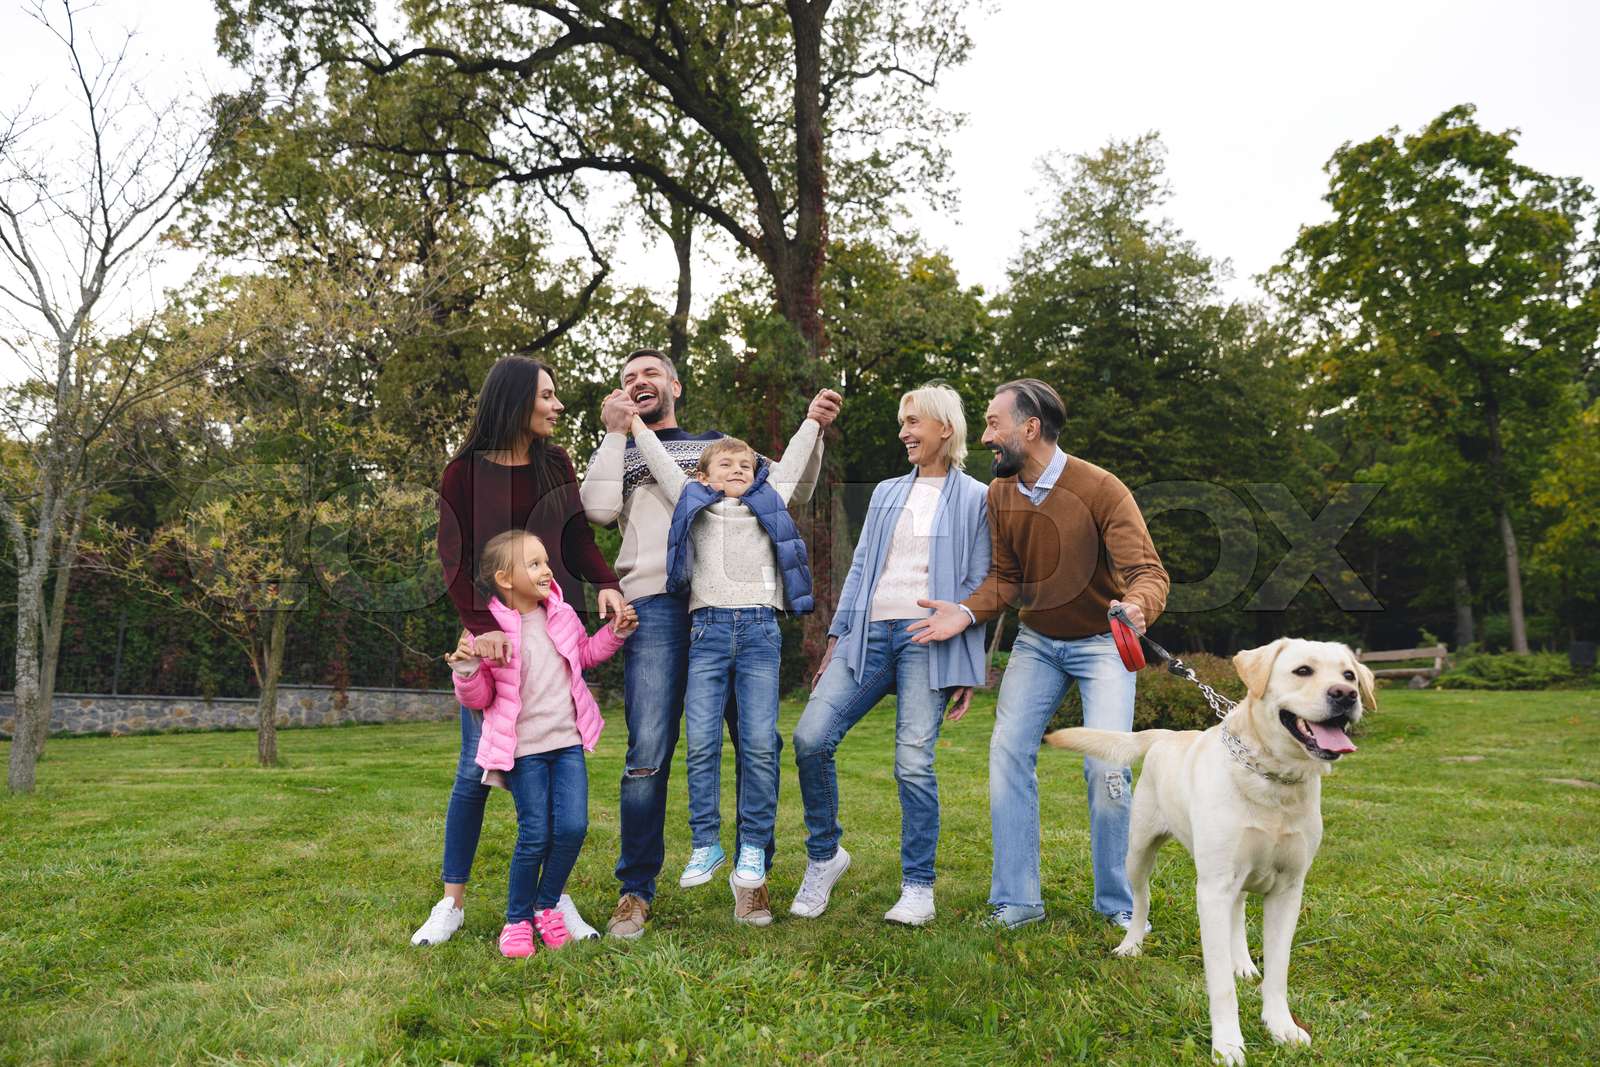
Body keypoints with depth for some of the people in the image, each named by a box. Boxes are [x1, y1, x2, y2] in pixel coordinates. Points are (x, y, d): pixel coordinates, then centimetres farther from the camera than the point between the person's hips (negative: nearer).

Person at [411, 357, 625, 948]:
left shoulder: (556, 465, 9)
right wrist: (481, 626, -20)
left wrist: (606, 584, -12)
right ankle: (452, 902, 15)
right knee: (476, 766, 0)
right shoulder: (465, 472, -2)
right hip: (490, 631, -3)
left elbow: (577, 538, 7)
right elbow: (455, 561, -7)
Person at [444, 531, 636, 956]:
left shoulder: (562, 615, 5)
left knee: (573, 827, -4)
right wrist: (466, 669, -23)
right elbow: (478, 699, -4)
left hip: (568, 741, 4)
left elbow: (586, 654, 25)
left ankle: (547, 906, 21)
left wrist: (615, 633, 11)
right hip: (523, 749, -4)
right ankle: (517, 920, 20)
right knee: (535, 835, -3)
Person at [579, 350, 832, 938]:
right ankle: (636, 891, 5)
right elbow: (599, 509, 2)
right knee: (648, 752, -9)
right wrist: (615, 432, 7)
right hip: (657, 604, -1)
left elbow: (795, 491, 23)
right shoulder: (620, 454, 24)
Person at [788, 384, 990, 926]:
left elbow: (978, 585, 3)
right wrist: (835, 640, 11)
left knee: (914, 762, -7)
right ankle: (825, 855, 11)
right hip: (869, 633, 4)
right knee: (810, 738, -9)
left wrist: (968, 670, -2)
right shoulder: (886, 494, 19)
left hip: (929, 638, -4)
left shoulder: (974, 499, 6)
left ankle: (918, 887, 11)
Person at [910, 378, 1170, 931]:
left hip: (1100, 641, -4)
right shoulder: (1000, 492, -5)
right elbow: (1005, 576, 1)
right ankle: (1016, 901, 5)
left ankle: (1118, 905, 8)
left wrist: (1136, 607, -48)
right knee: (1007, 753, -7)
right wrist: (967, 612, -17)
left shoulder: (1101, 489, -22)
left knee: (1106, 766, -15)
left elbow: (1147, 570, -26)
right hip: (1036, 641, 5)